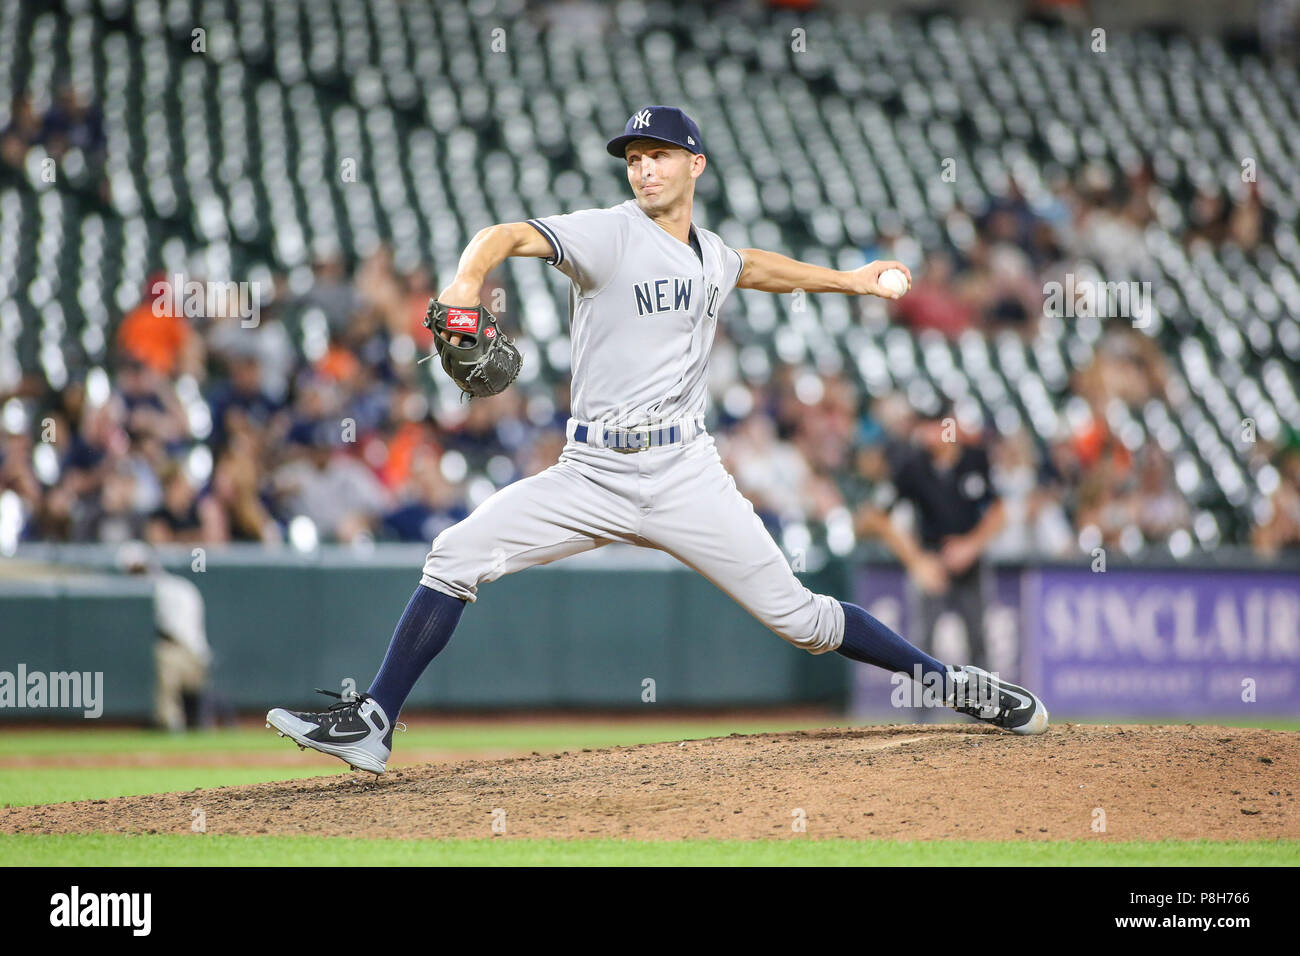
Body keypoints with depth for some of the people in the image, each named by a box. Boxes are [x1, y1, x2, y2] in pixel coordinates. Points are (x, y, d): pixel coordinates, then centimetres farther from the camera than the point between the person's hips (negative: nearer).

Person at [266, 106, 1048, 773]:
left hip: (686, 474, 2)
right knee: (458, 555, -15)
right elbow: (512, 235, -23)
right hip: (593, 474, -2)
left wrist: (847, 281, 41)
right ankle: (370, 726, -11)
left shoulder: (711, 256, 12)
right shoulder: (608, 236, -5)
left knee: (795, 613, -2)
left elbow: (752, 266, 39)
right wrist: (468, 279, -43)